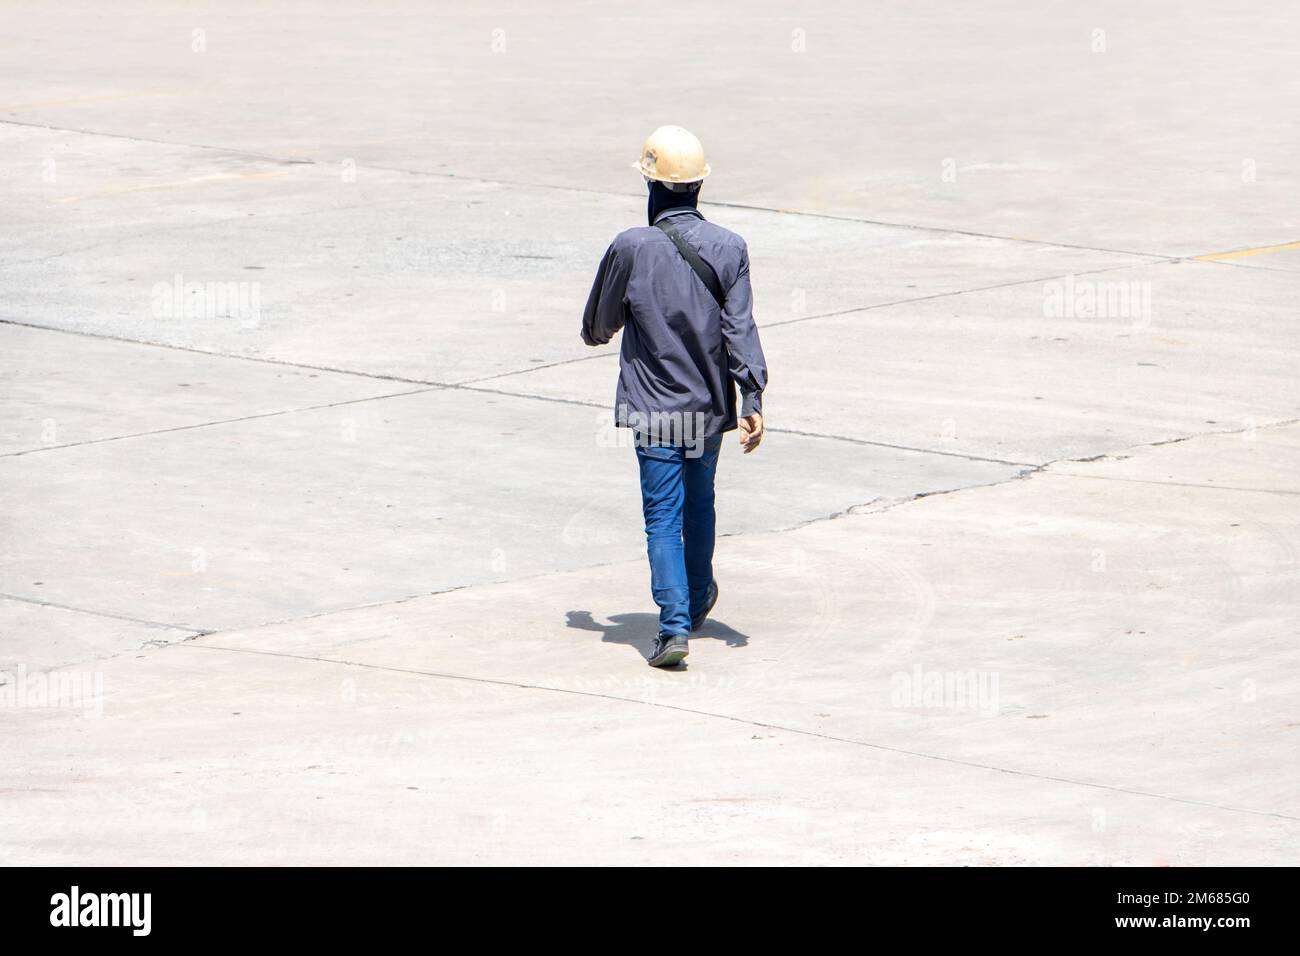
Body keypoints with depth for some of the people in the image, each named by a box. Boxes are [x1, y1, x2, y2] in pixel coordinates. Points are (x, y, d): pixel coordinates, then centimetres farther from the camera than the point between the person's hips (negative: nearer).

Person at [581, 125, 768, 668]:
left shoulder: (630, 249, -12)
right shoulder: (728, 249, -6)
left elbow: (597, 326, 0)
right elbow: (740, 328, -12)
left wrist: (597, 335, 24)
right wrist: (752, 399, -13)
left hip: (654, 409, -3)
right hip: (710, 405, 3)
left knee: (663, 516, -2)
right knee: (699, 503, 23)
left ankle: (674, 622, -16)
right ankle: (698, 599, 40)